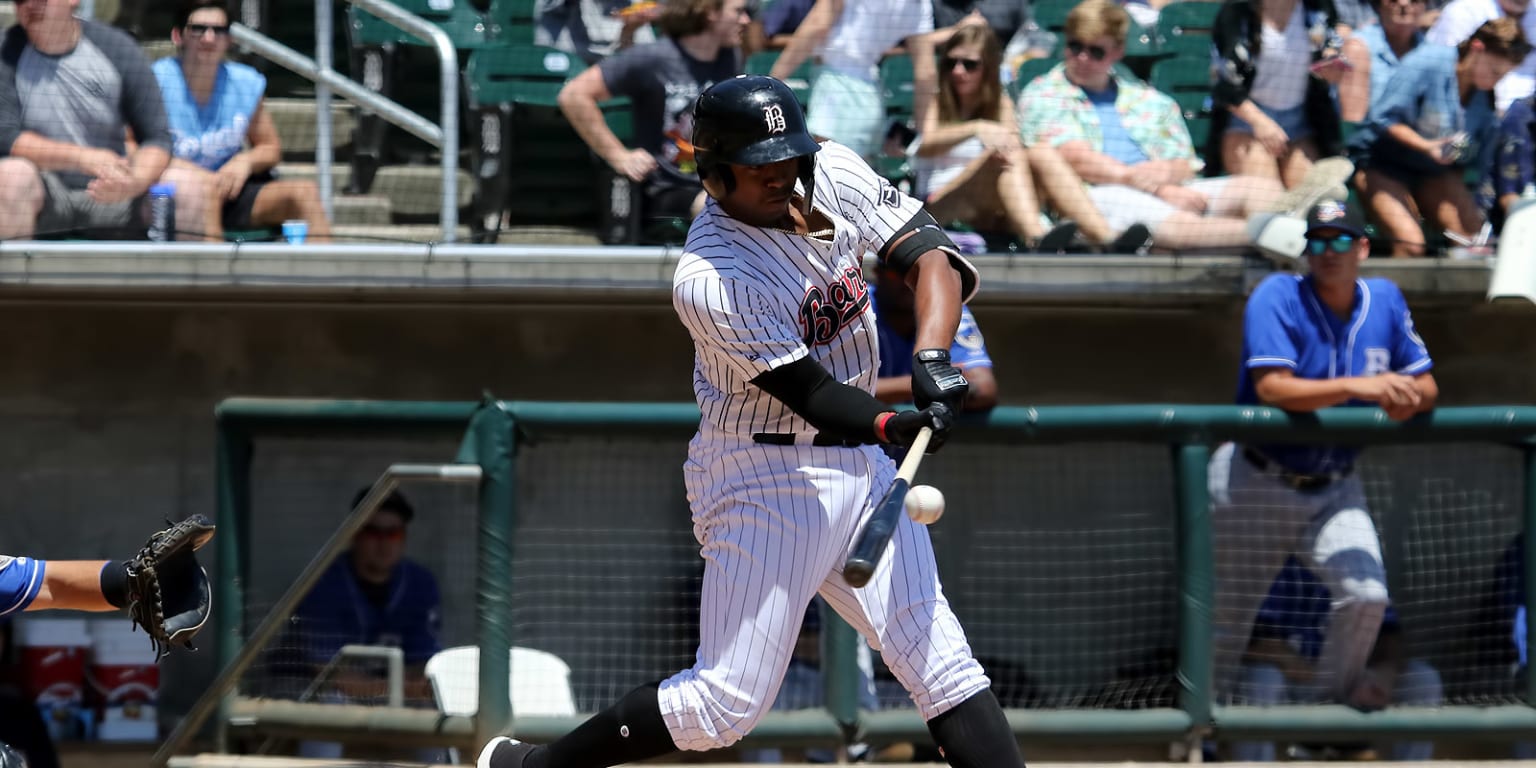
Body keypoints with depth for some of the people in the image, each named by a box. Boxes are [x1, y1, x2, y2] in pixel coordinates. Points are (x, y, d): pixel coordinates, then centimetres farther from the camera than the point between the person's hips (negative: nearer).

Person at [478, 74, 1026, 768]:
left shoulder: (832, 173, -2)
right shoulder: (707, 280, -22)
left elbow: (929, 252, -4)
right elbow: (813, 395, -22)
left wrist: (932, 359, -22)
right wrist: (895, 425, -40)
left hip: (858, 463, 7)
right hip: (765, 477, -7)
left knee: (940, 657, 3)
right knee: (728, 702, -7)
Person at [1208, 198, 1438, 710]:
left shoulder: (1384, 300, 2)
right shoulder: (1277, 297, -14)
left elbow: (1426, 387, 3)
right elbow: (1271, 388, -28)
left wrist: (1408, 398, -24)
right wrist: (1356, 387, -39)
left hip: (1334, 490, 3)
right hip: (1256, 487, -3)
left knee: (1367, 596, -17)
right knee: (1230, 612, 8)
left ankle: (1327, 708, 3)